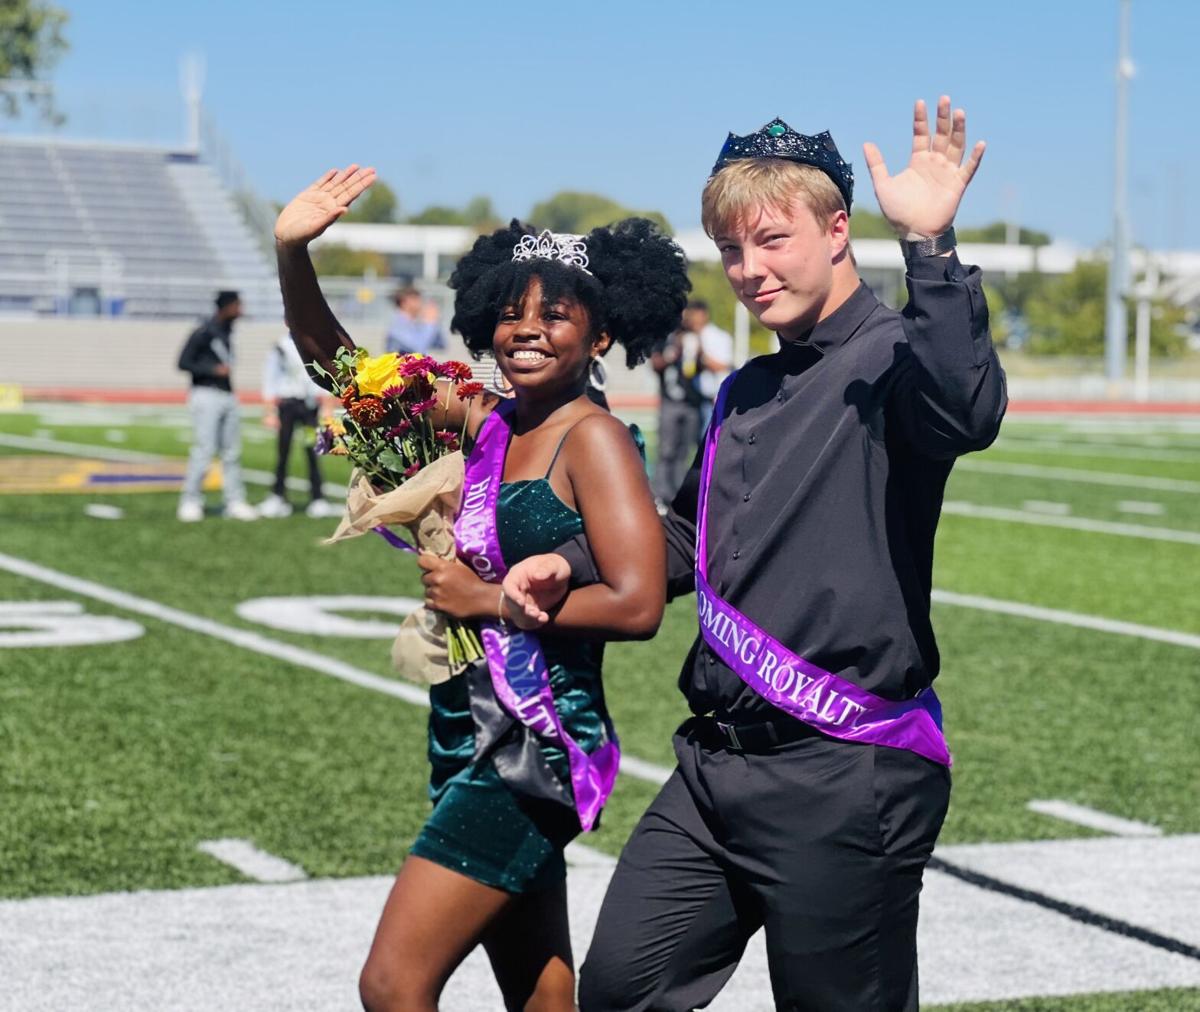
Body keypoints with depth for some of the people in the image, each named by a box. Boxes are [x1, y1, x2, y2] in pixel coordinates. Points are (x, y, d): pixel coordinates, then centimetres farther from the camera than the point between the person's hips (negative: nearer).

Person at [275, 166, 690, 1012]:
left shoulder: (593, 439, -12)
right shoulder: (483, 420, 7)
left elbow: (636, 604, -22)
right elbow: (338, 362, 12)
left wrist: (488, 601, -14)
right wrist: (292, 252, -3)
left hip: (536, 749, -8)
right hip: (475, 742, 8)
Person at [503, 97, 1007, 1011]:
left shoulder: (890, 357, -9)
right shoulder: (746, 393, 17)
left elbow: (966, 413, -34)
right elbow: (689, 541, 31)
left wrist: (930, 247, -43)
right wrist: (572, 562, 15)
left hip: (845, 780, -8)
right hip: (718, 765, 8)